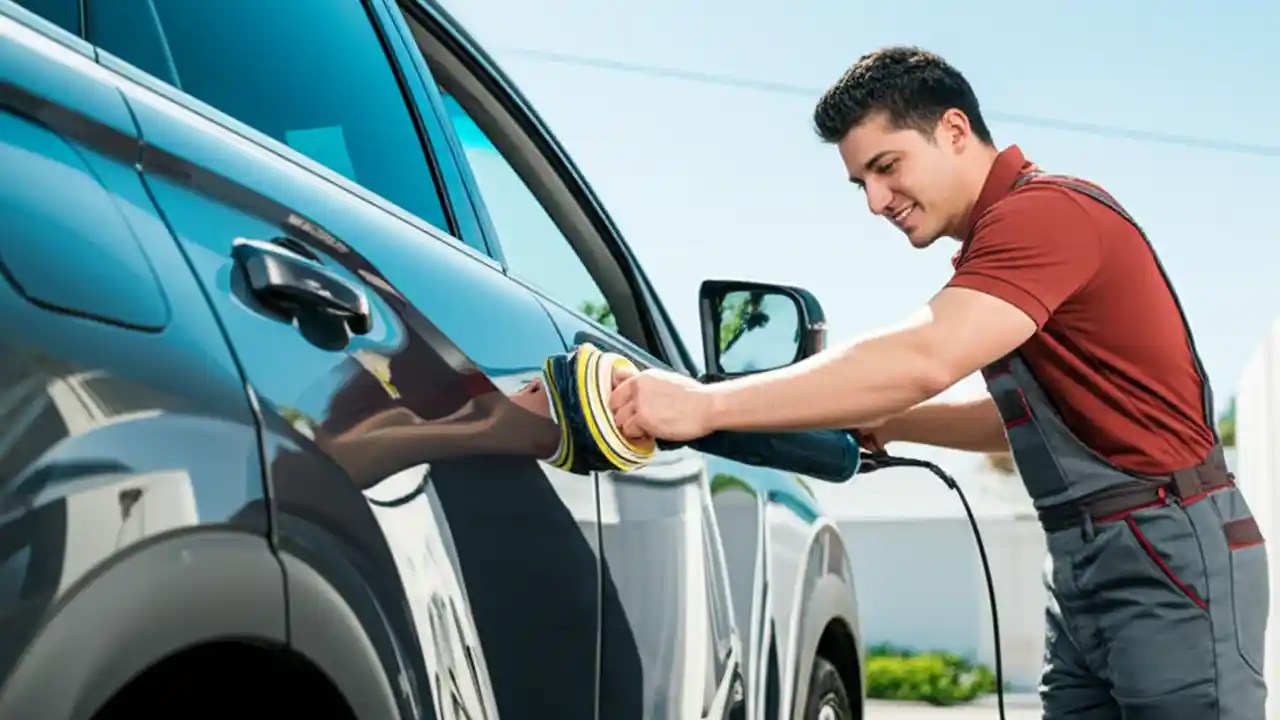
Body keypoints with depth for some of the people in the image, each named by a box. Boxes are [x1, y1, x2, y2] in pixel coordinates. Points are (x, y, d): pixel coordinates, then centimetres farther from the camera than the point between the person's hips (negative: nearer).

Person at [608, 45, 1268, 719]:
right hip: (1084, 561, 10)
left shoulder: (1045, 210, -17)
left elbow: (925, 358, -31)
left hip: (1170, 556, -9)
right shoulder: (1005, 234, 15)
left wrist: (706, 405, -31)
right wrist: (883, 422, 14)